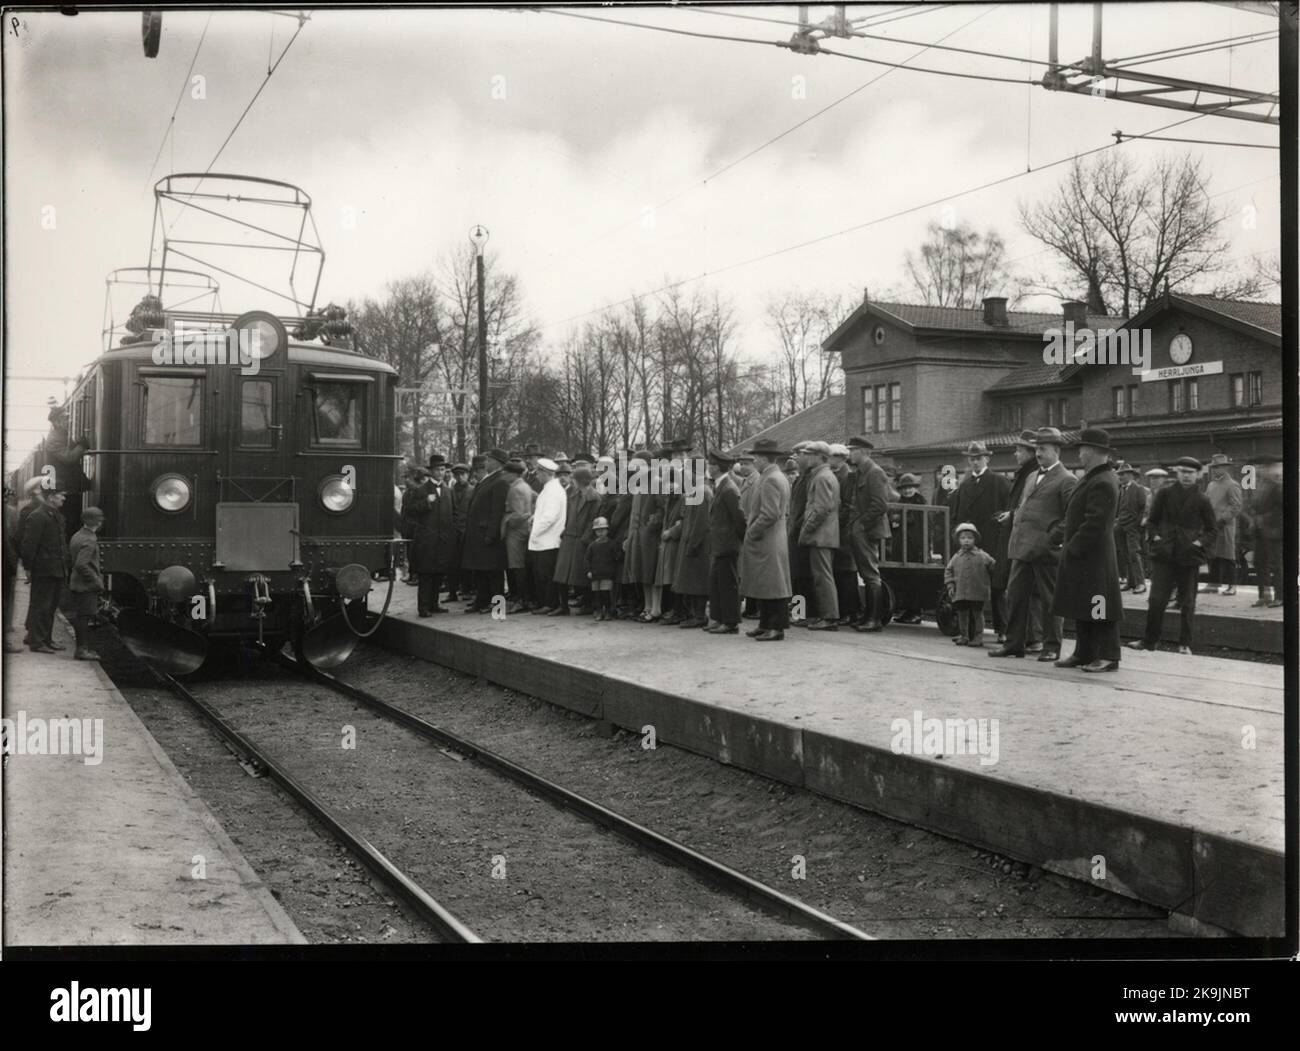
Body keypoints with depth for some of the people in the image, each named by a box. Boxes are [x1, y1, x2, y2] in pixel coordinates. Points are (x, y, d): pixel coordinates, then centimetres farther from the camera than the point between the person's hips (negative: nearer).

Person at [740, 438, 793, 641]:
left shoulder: (770, 480, -16)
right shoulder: (779, 478, 16)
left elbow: (770, 514, -23)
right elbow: (784, 511, 21)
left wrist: (752, 532, -13)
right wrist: (751, 522, 19)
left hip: (767, 542, -10)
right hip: (766, 543, 10)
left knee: (773, 587, -6)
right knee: (764, 587, 13)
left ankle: (777, 628, -2)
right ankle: (765, 625, 19)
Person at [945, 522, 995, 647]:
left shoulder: (982, 556, 0)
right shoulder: (957, 557, 5)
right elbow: (948, 570, 11)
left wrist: (989, 585, 6)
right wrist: (950, 585, 0)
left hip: (977, 593, -3)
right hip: (960, 593, 3)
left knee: (977, 614, 2)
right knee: (962, 614, 8)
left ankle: (978, 636, 9)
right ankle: (964, 636, 18)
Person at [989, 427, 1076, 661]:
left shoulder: (1067, 481, -6)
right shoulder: (1031, 477, 19)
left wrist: (1052, 538, -15)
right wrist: (1016, 532, 14)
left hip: (1046, 550, -7)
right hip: (1022, 548, 7)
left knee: (1049, 600, 1)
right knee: (1015, 595, 7)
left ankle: (1051, 647, 10)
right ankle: (1014, 643, 14)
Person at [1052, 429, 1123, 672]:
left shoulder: (1103, 483, -19)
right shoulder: (1092, 478, 14)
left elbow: (1095, 523, -23)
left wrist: (1072, 548, -18)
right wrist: (1066, 540, 13)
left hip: (1094, 559, -10)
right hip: (1081, 556, 10)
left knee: (1100, 611, -3)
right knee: (1082, 608, 14)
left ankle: (1109, 657, 3)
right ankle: (1084, 654, 21)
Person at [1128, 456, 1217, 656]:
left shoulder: (1201, 500, 2)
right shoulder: (1164, 494, 4)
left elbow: (1212, 528, 9)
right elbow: (1152, 520, 11)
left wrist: (1201, 543, -6)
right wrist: (1155, 537, -4)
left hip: (1189, 557, 0)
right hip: (1164, 555, 0)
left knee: (1188, 603, 6)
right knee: (1156, 600, -4)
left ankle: (1185, 644, 15)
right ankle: (1149, 640, 6)